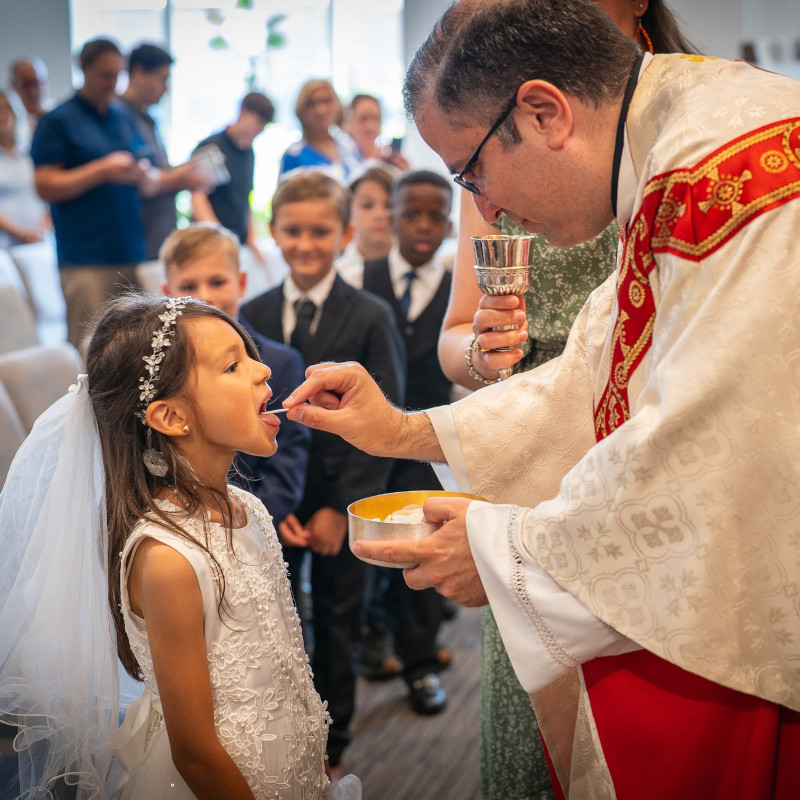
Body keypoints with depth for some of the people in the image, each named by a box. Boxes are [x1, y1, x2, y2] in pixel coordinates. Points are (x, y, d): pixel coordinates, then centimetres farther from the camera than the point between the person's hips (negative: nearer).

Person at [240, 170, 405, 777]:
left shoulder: (371, 318, -9)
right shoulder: (253, 315, 0)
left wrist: (342, 507, -14)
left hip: (344, 498, -2)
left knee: (337, 624, 12)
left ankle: (330, 745, 33)